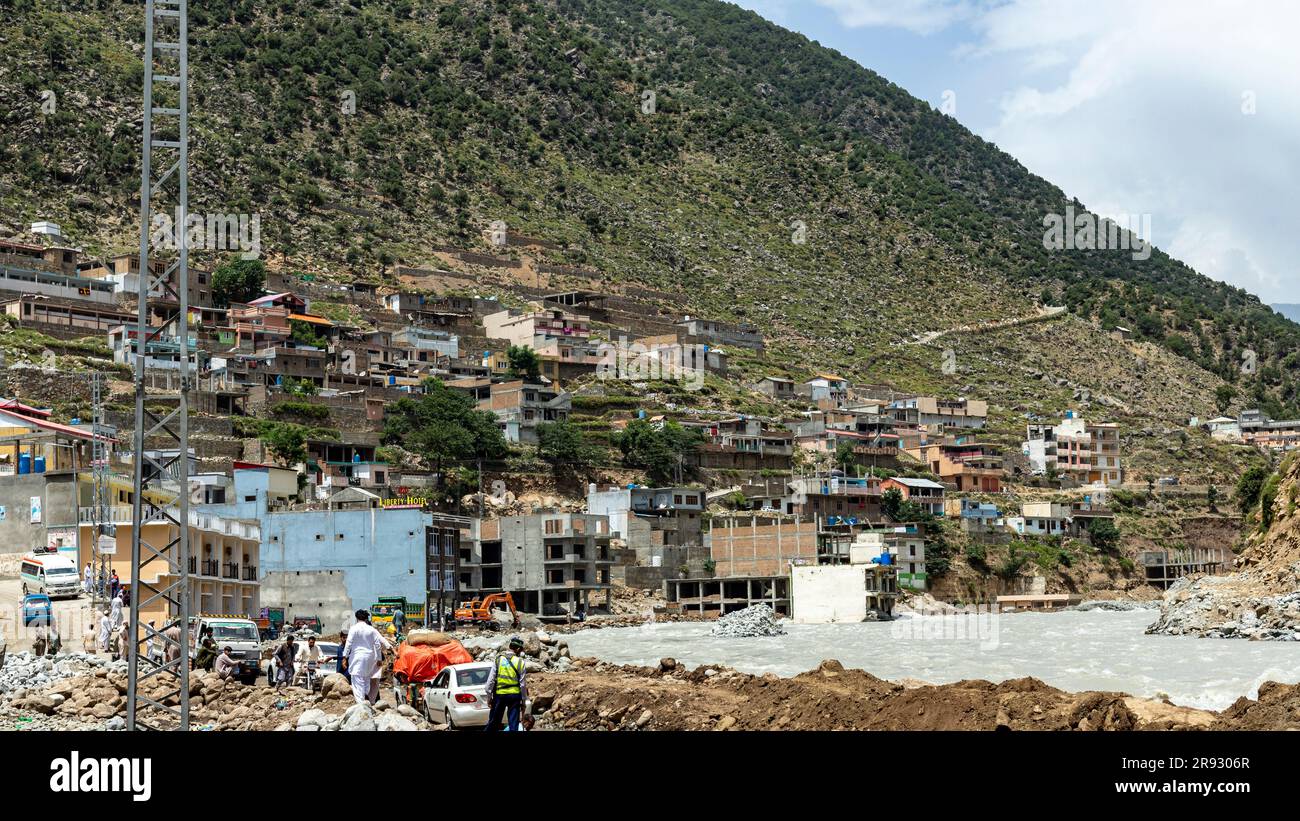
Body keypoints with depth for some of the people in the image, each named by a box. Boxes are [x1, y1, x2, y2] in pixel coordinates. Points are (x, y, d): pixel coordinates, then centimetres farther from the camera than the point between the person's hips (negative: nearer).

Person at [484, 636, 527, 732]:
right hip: (514, 695, -1)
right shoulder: (520, 662, -4)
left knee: (493, 721, 9)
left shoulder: (498, 659, -1)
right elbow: (523, 684, -3)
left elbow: (491, 679, -2)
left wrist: (489, 696, 5)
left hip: (499, 694, 1)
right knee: (513, 722, 4)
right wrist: (523, 700, 6)